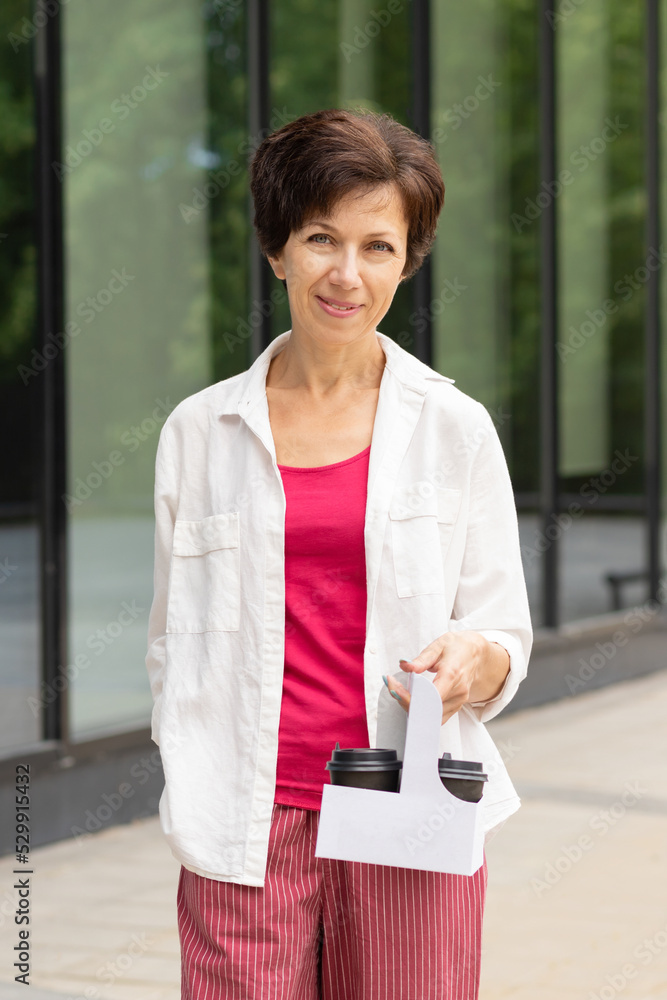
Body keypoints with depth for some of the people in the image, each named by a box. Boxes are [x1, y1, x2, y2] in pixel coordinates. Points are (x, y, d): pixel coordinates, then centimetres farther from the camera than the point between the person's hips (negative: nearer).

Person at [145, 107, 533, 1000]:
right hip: (247, 828, 0)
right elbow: (173, 637, 14)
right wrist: (189, 784, 3)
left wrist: (476, 660, -13)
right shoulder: (200, 431, 7)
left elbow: (506, 637, 8)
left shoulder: (456, 429, 4)